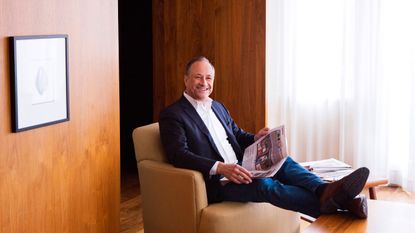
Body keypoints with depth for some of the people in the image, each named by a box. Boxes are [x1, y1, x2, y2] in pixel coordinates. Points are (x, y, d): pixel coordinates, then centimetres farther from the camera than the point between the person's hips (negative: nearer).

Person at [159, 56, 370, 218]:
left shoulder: (218, 107, 22)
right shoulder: (172, 115, -3)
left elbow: (238, 136, 28)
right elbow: (179, 155, -15)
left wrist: (256, 138, 2)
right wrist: (220, 168, -28)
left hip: (239, 169, 7)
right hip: (215, 182, -7)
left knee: (282, 161, -19)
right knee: (264, 185, -32)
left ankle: (325, 191, -42)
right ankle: (328, 204, -46)